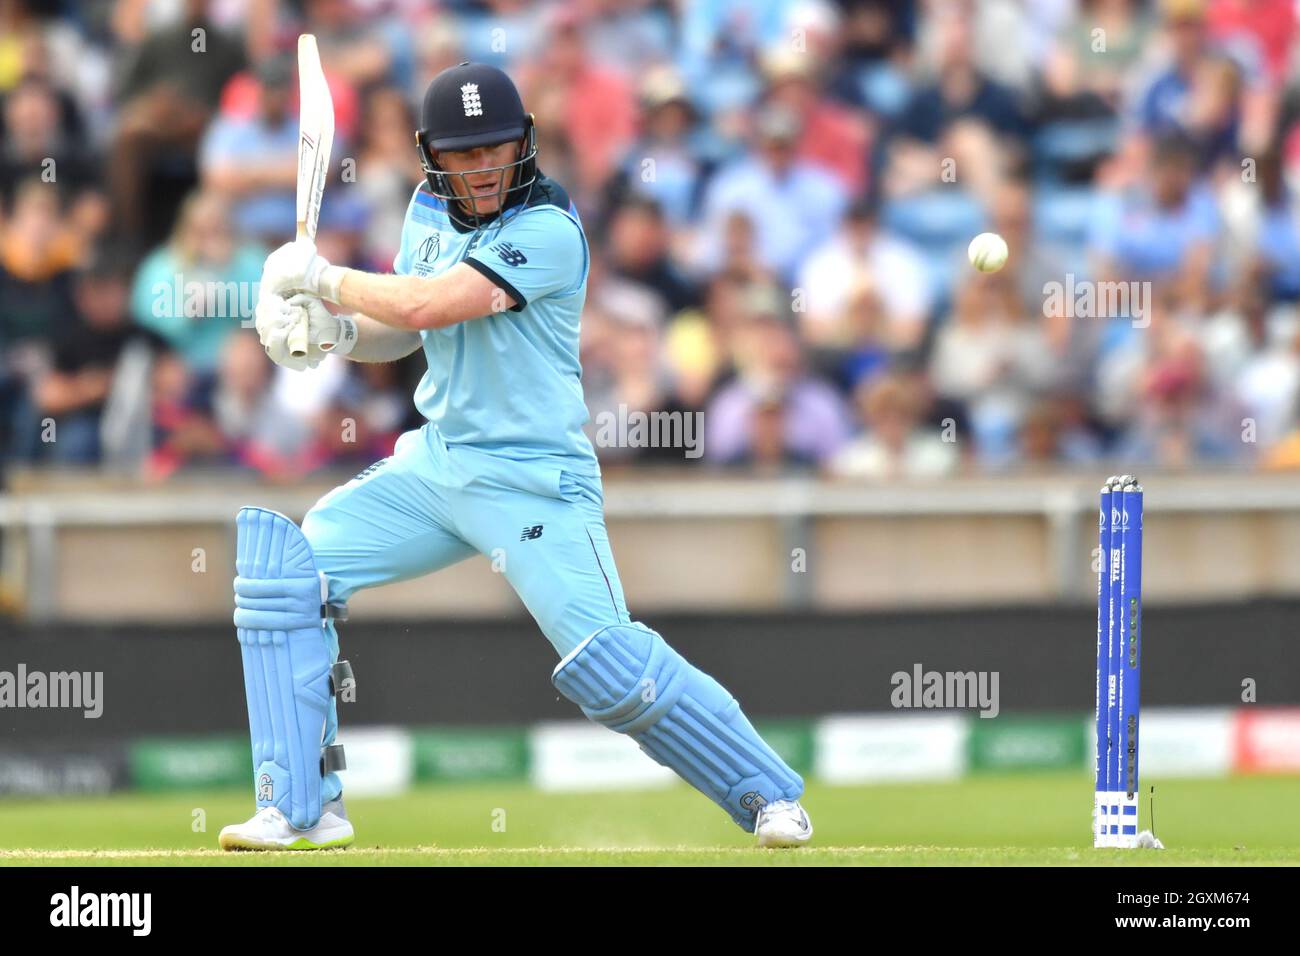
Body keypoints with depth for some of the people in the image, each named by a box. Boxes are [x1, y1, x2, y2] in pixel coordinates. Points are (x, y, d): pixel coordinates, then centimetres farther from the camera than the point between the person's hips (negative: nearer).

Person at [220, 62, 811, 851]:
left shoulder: (548, 230, -18)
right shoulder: (432, 210, 7)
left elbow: (428, 306, -26)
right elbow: (402, 333, 14)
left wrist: (320, 277, -13)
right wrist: (333, 331, -7)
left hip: (535, 482, -7)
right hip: (435, 462, 7)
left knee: (608, 663, -18)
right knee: (286, 571, -3)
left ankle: (770, 794, -1)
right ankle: (303, 808, 1)